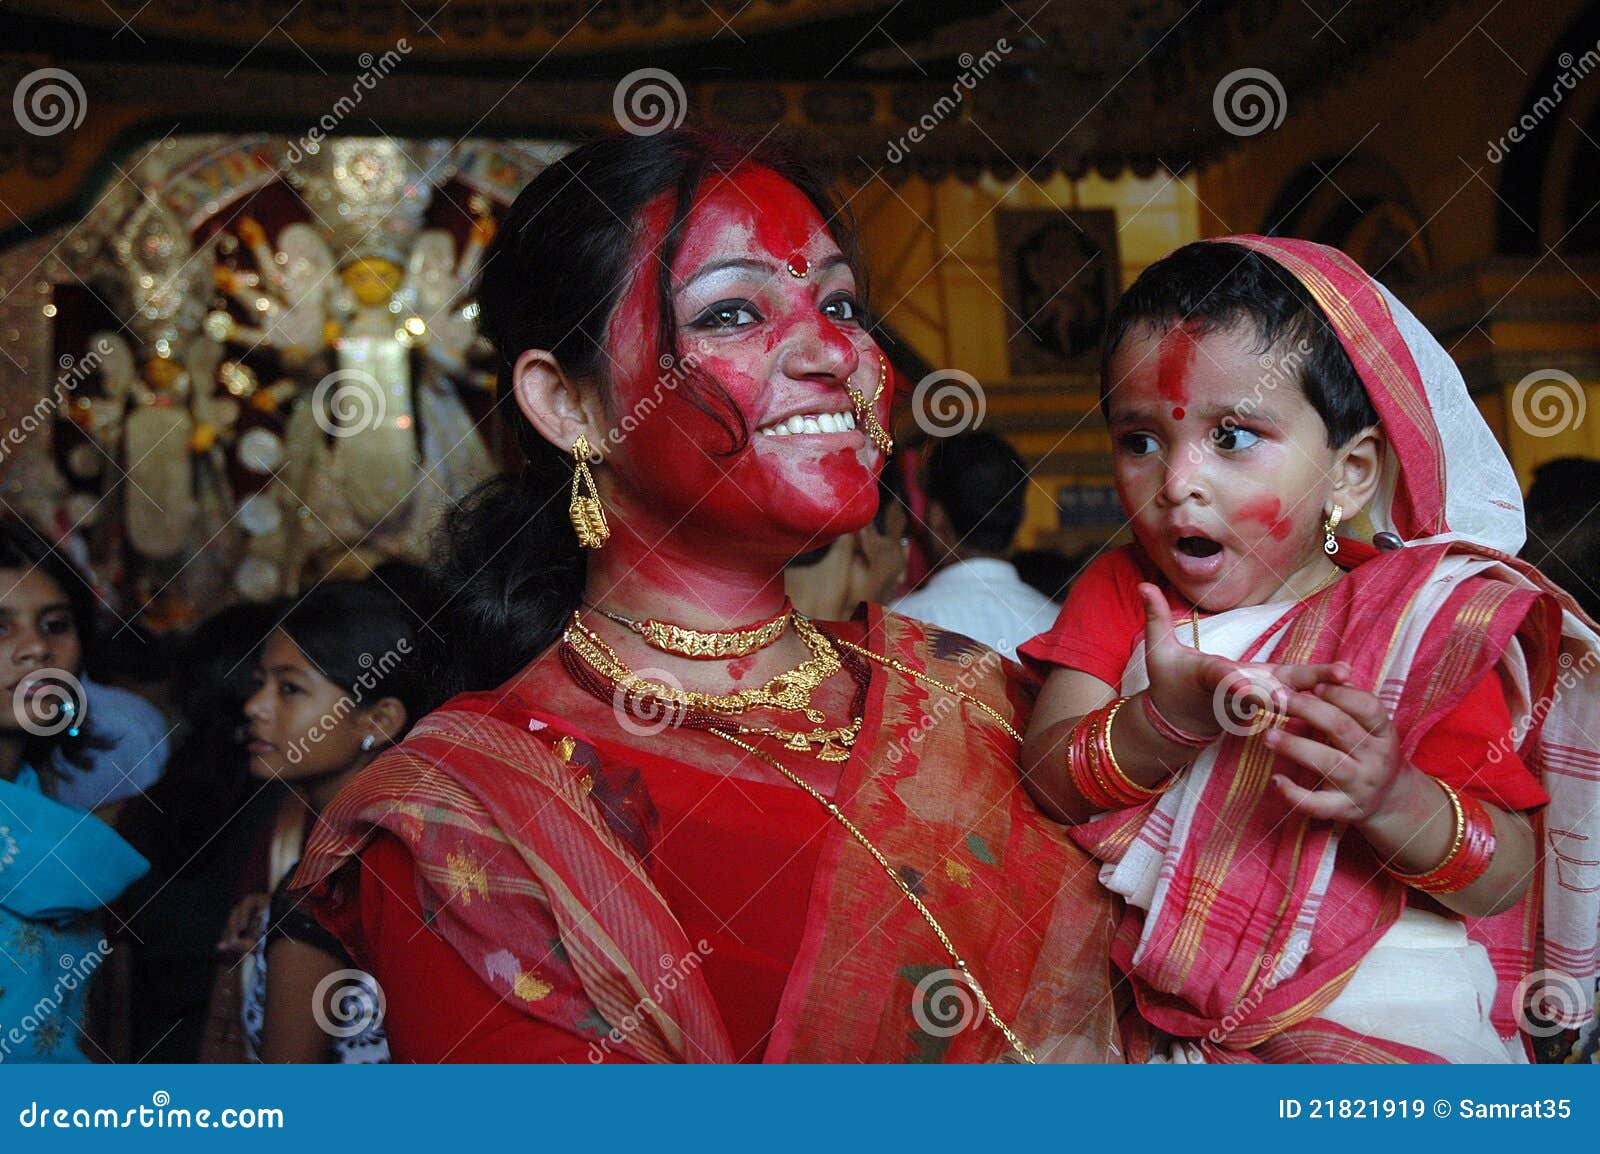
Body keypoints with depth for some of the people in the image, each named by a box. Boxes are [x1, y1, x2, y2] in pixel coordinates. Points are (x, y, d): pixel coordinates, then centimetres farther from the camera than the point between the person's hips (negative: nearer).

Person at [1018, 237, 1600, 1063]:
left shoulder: (1426, 623, -2)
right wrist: (1164, 725, -24)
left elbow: (1506, 883, -5)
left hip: (1383, 1020, -3)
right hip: (1165, 1013, 3)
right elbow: (1047, 779, -4)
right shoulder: (1119, 592, 9)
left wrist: (1391, 801, -25)